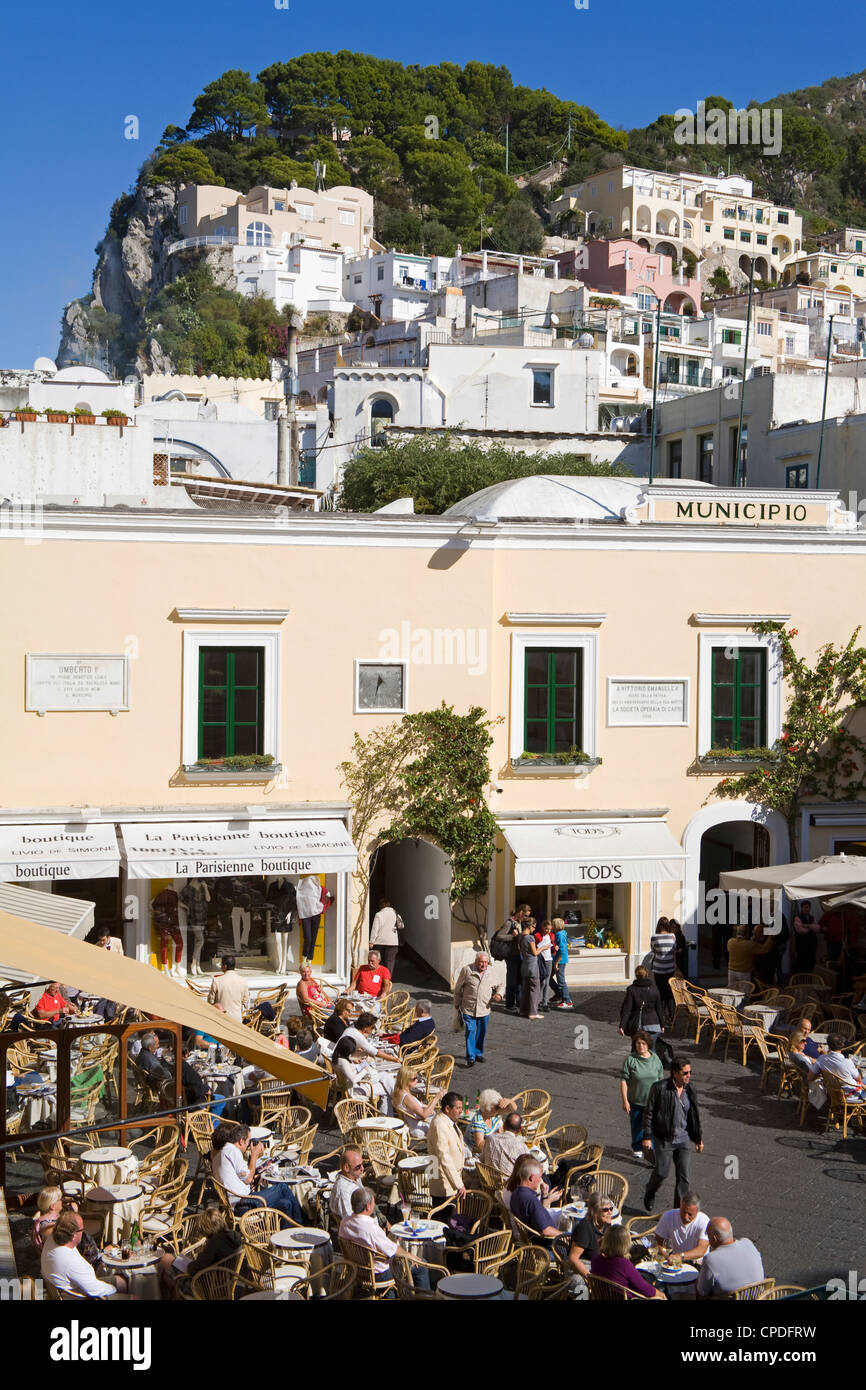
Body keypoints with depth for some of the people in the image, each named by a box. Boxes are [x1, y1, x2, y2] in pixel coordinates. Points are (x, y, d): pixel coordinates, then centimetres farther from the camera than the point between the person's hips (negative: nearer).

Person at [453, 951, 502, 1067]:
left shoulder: (491, 972, 0)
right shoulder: (467, 970, -10)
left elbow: (496, 986, 17)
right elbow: (458, 988, 2)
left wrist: (497, 994, -6)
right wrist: (457, 1004, 7)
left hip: (484, 1010, 3)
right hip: (468, 1009, -3)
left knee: (482, 1033, 12)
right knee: (470, 1032, -8)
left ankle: (478, 1053, 30)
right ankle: (470, 1057, -1)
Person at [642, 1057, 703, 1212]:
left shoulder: (690, 1090, 3)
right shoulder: (659, 1088, -13)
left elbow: (694, 1116, 14)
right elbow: (649, 1112, -8)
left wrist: (698, 1139, 15)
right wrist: (647, 1137, -10)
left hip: (682, 1140, 4)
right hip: (663, 1140, -4)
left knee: (684, 1176, -1)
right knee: (661, 1172, -6)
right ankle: (649, 1194, 27)